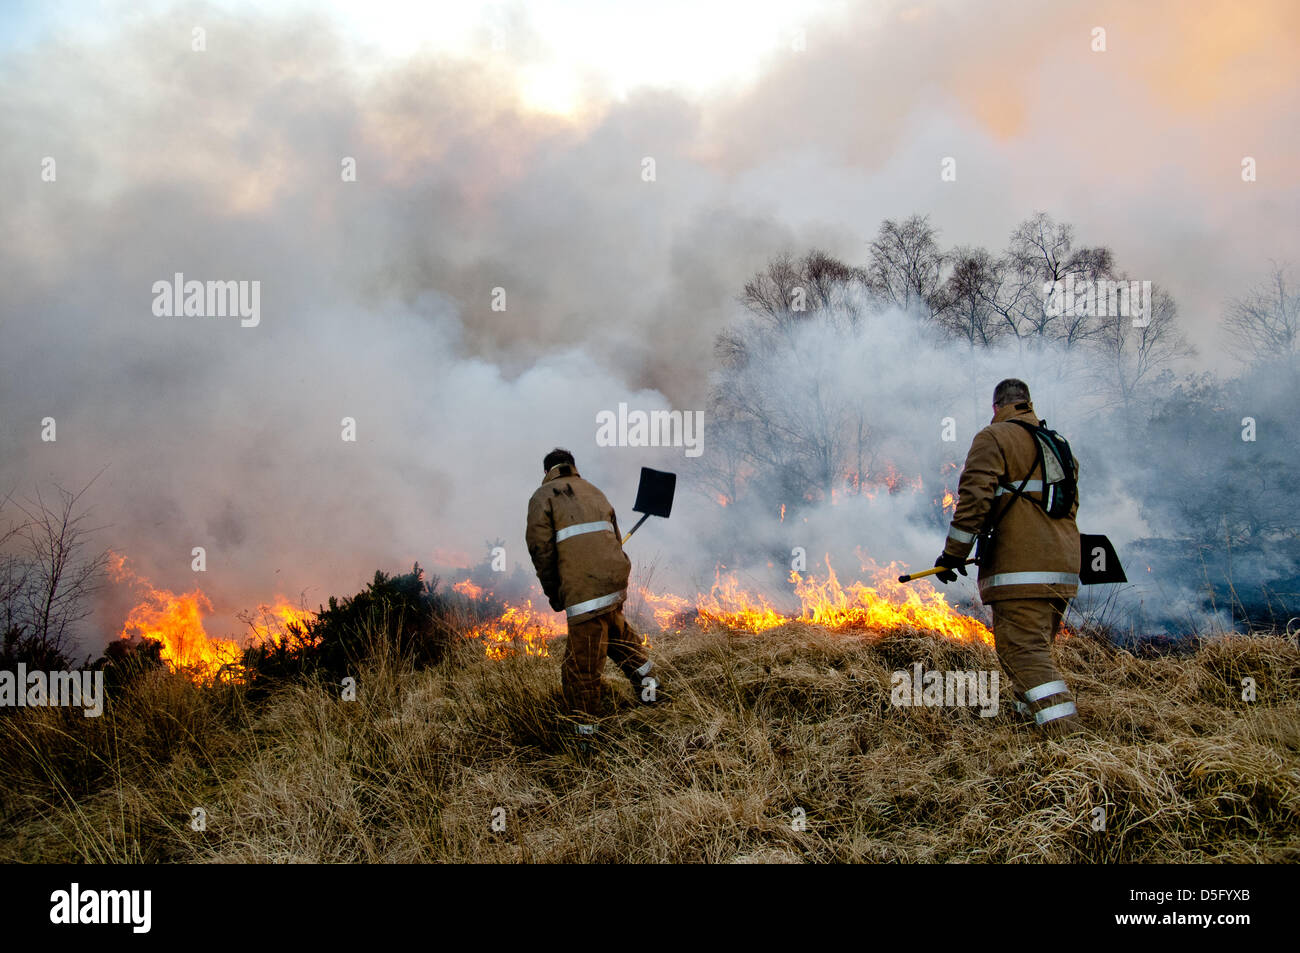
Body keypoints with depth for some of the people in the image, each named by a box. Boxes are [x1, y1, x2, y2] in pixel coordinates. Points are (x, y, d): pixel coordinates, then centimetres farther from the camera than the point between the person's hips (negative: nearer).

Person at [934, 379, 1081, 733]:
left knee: (1023, 651, -11)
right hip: (1064, 569, 8)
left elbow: (975, 497, -13)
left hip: (1021, 569, -8)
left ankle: (1063, 732, -22)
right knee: (1036, 647, 20)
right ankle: (1030, 715, 27)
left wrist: (953, 552, -10)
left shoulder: (994, 438, -3)